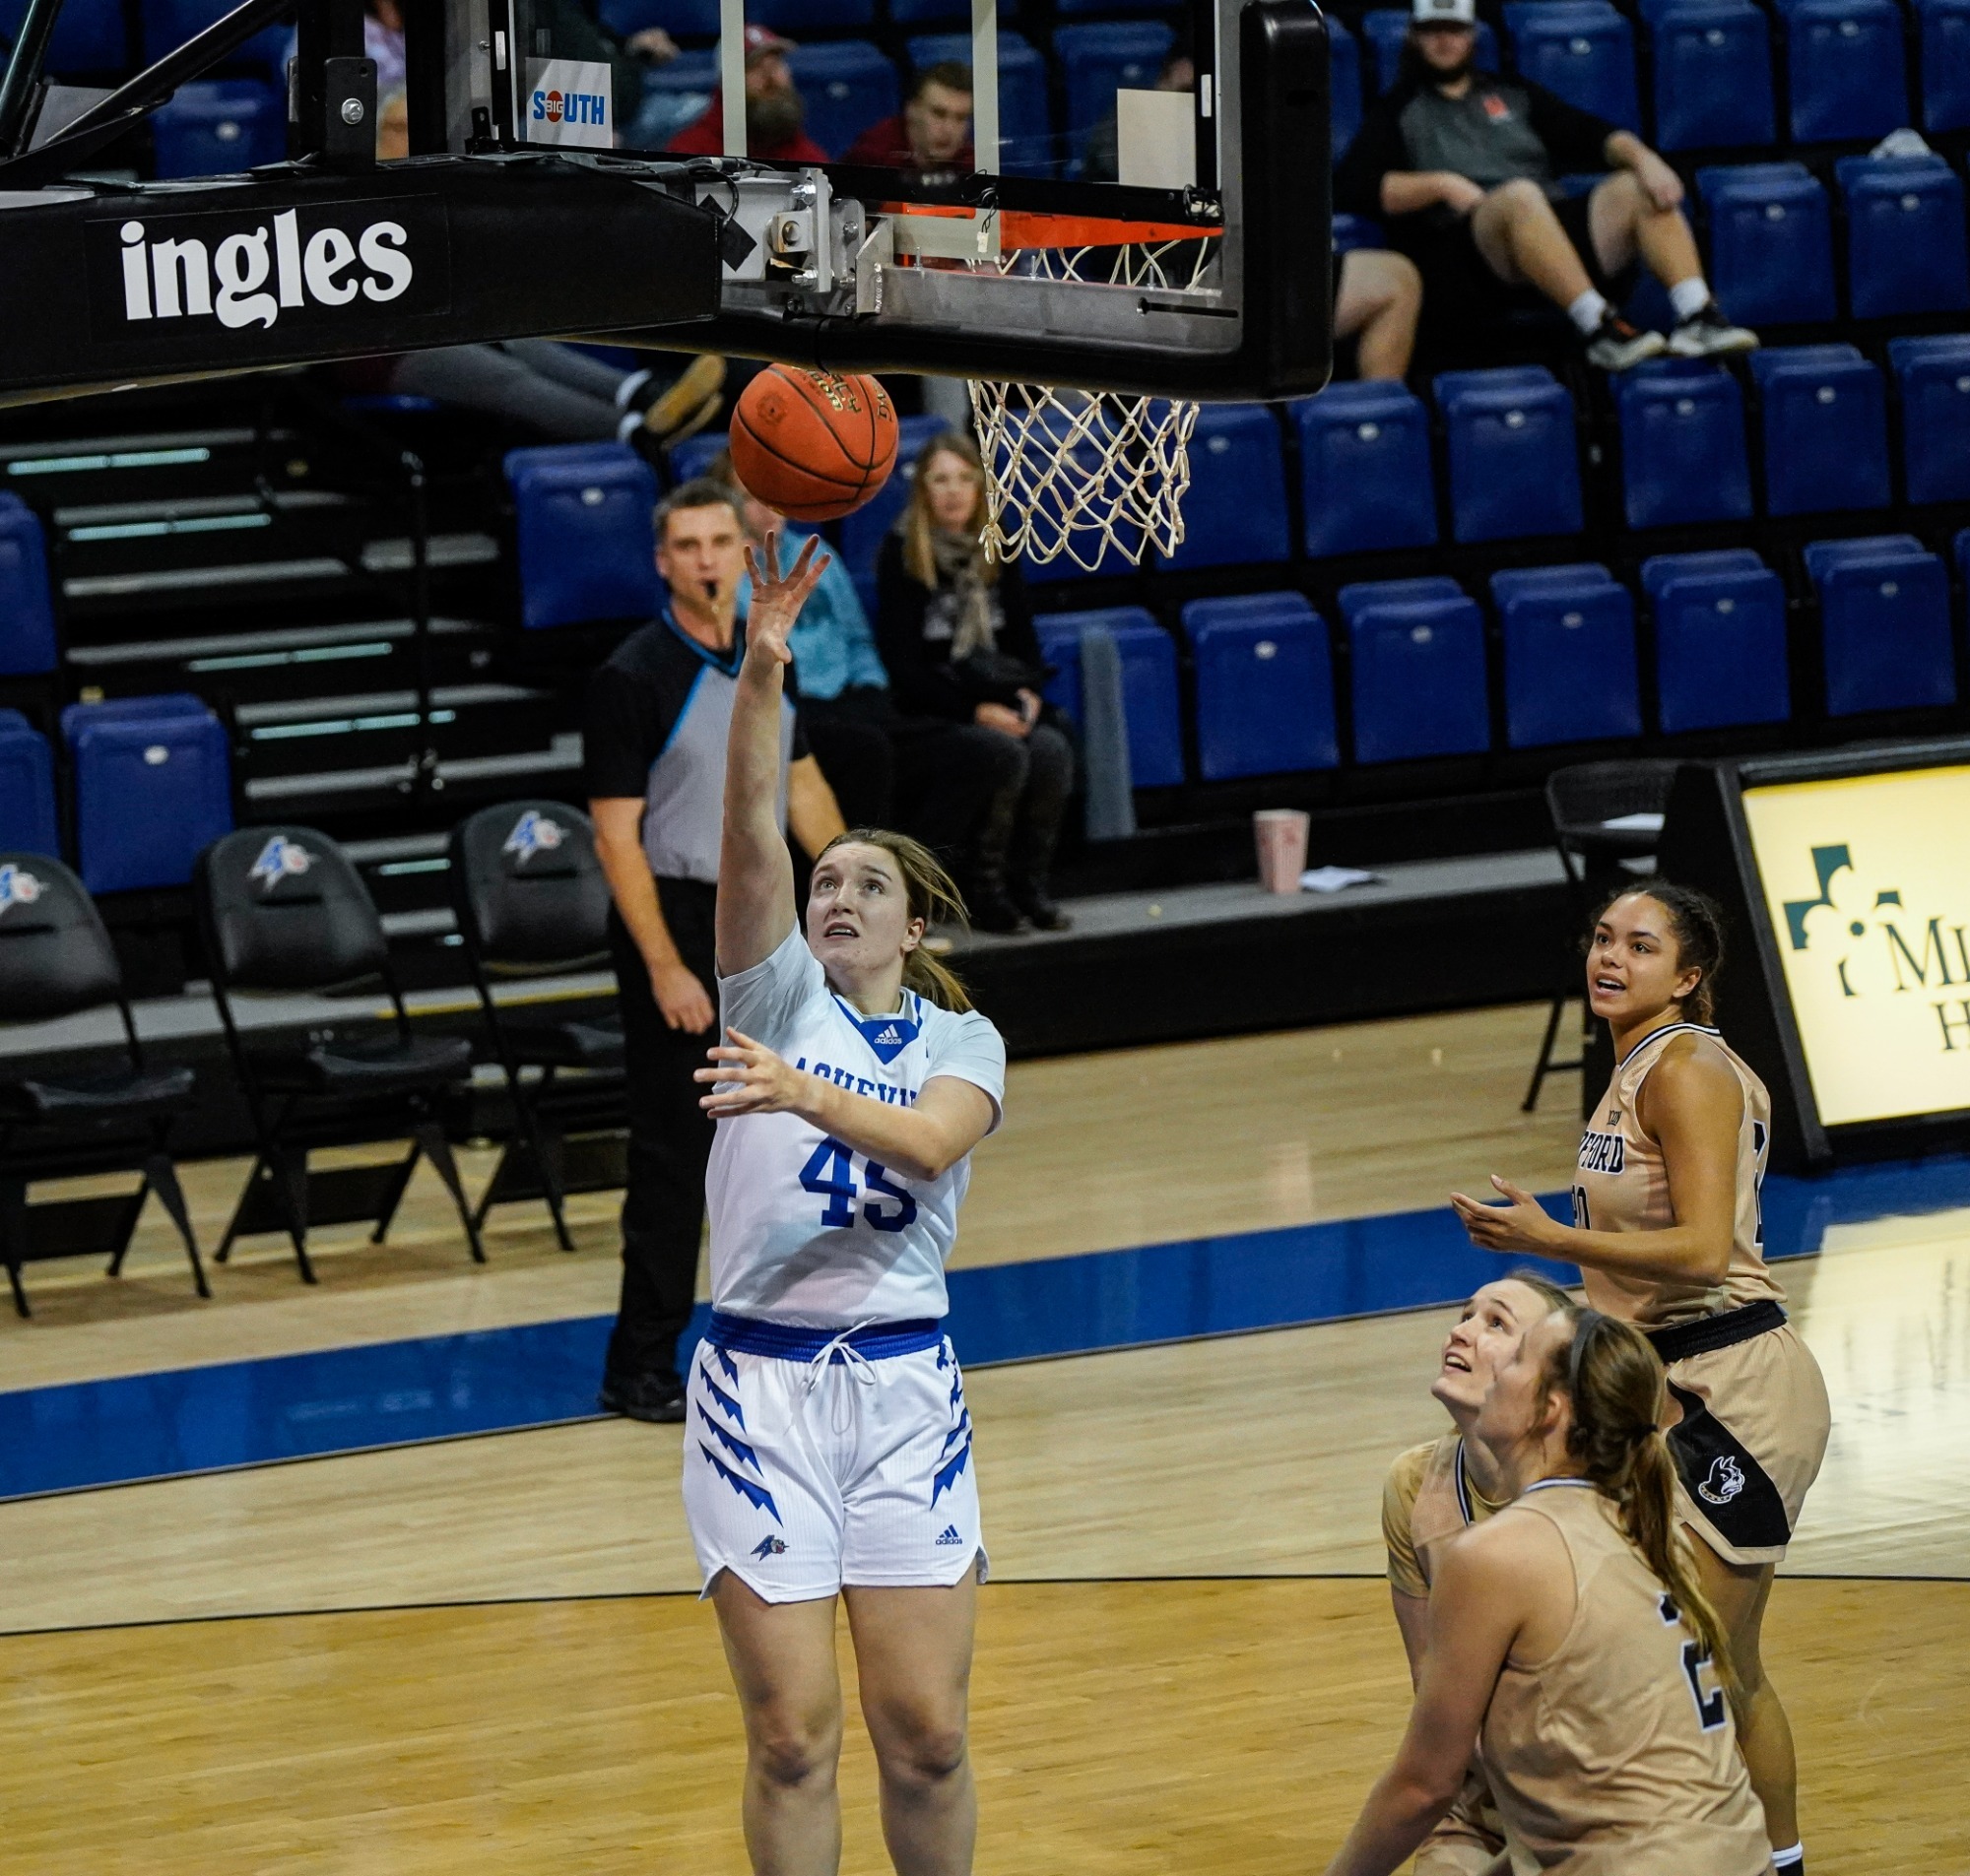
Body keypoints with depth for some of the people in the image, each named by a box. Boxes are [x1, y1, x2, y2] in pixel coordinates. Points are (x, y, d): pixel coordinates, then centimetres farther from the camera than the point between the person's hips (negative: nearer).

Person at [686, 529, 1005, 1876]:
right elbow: (752, 835, -10)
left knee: (926, 1729, 0)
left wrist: (802, 1093, -32)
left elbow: (930, 1143, -16)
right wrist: (763, 669, -23)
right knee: (792, 1735, -2)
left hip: (904, 1385, 1)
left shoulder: (961, 1041, 8)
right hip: (761, 1380, -1)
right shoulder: (780, 994, 6)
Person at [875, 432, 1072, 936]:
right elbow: (901, 662, -9)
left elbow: (1022, 634, 17)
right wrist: (975, 711, -18)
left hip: (998, 700, 5)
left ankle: (1028, 882, -12)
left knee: (1052, 750, -26)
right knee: (1007, 756, -32)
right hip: (933, 708, -5)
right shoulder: (902, 554, -5)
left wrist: (1028, 692, -5)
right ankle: (983, 890, -18)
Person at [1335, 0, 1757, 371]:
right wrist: (1443, 184, -9)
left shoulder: (1513, 94, 28)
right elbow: (1351, 188, 3)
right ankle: (1600, 329, -47)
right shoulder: (1398, 111, 19)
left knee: (1636, 188, -20)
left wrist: (1643, 158, -5)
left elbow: (1593, 136, 16)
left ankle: (1698, 317, -37)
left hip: (1557, 228, 4)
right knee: (1520, 195, -36)